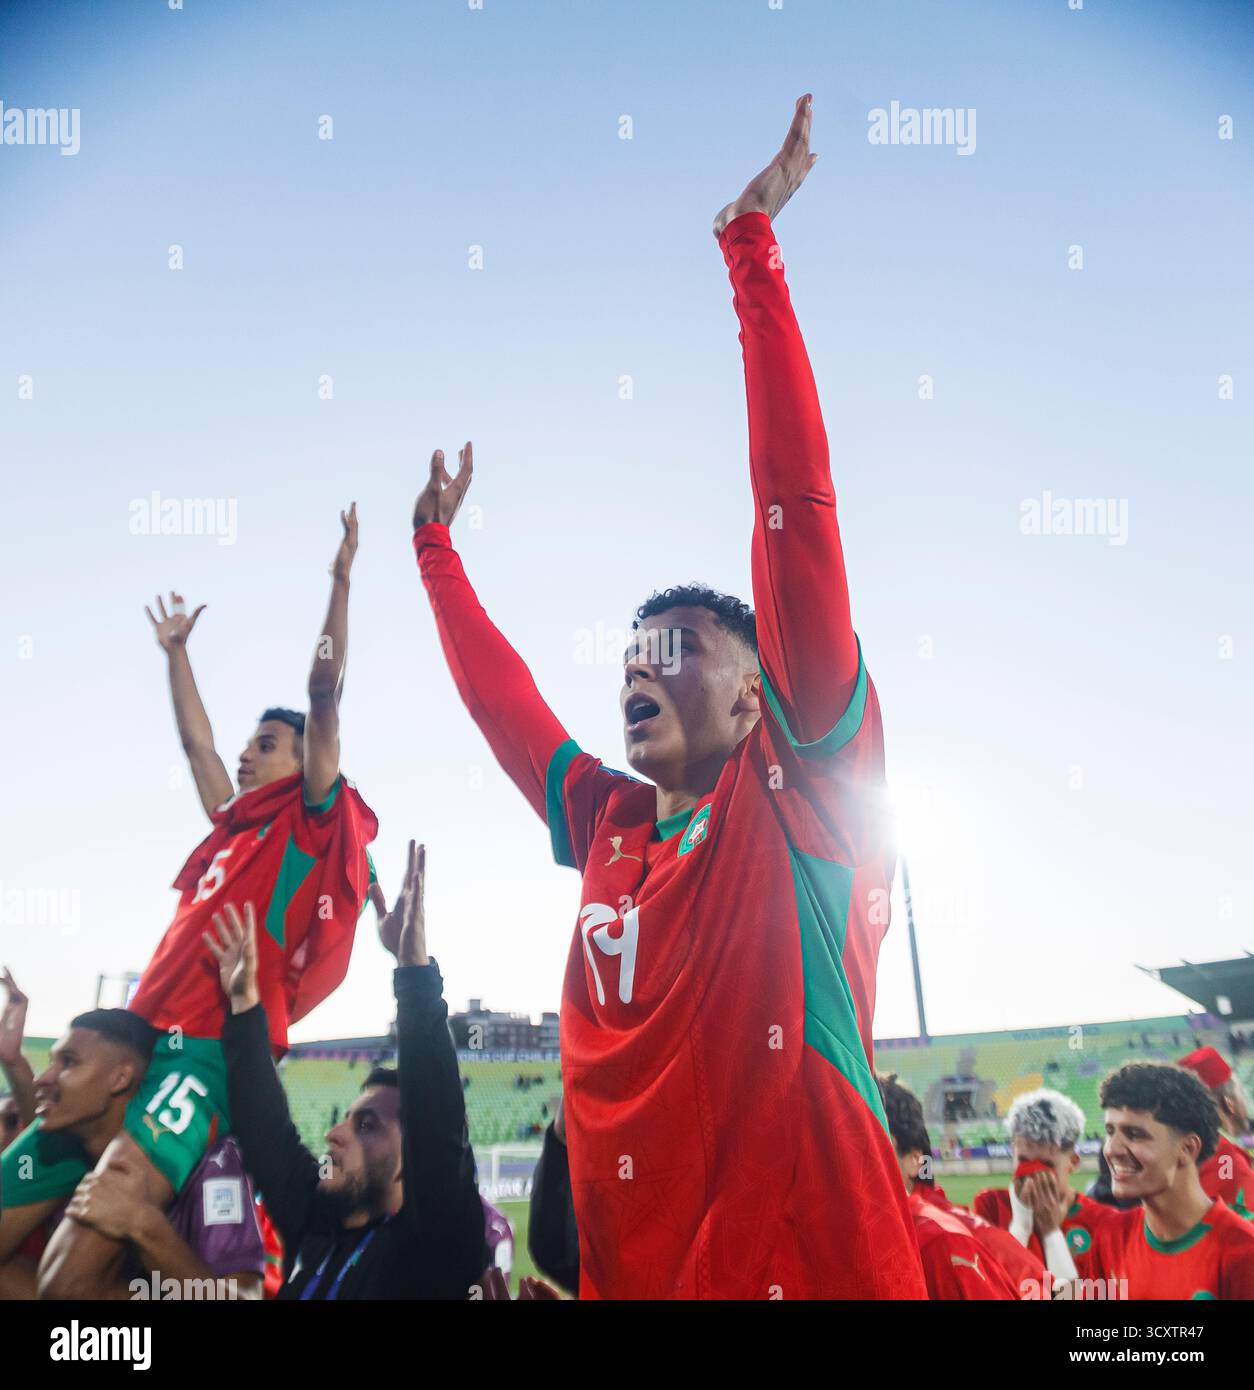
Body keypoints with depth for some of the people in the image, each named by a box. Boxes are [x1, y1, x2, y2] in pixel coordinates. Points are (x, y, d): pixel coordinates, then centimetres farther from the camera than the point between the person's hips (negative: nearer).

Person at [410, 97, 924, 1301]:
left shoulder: (804, 790, -6)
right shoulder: (610, 827, 10)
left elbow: (796, 511, -12)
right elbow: (498, 696, 23)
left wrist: (751, 251, -11)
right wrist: (435, 547, 30)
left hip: (815, 1262, -5)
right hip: (631, 1270, 6)